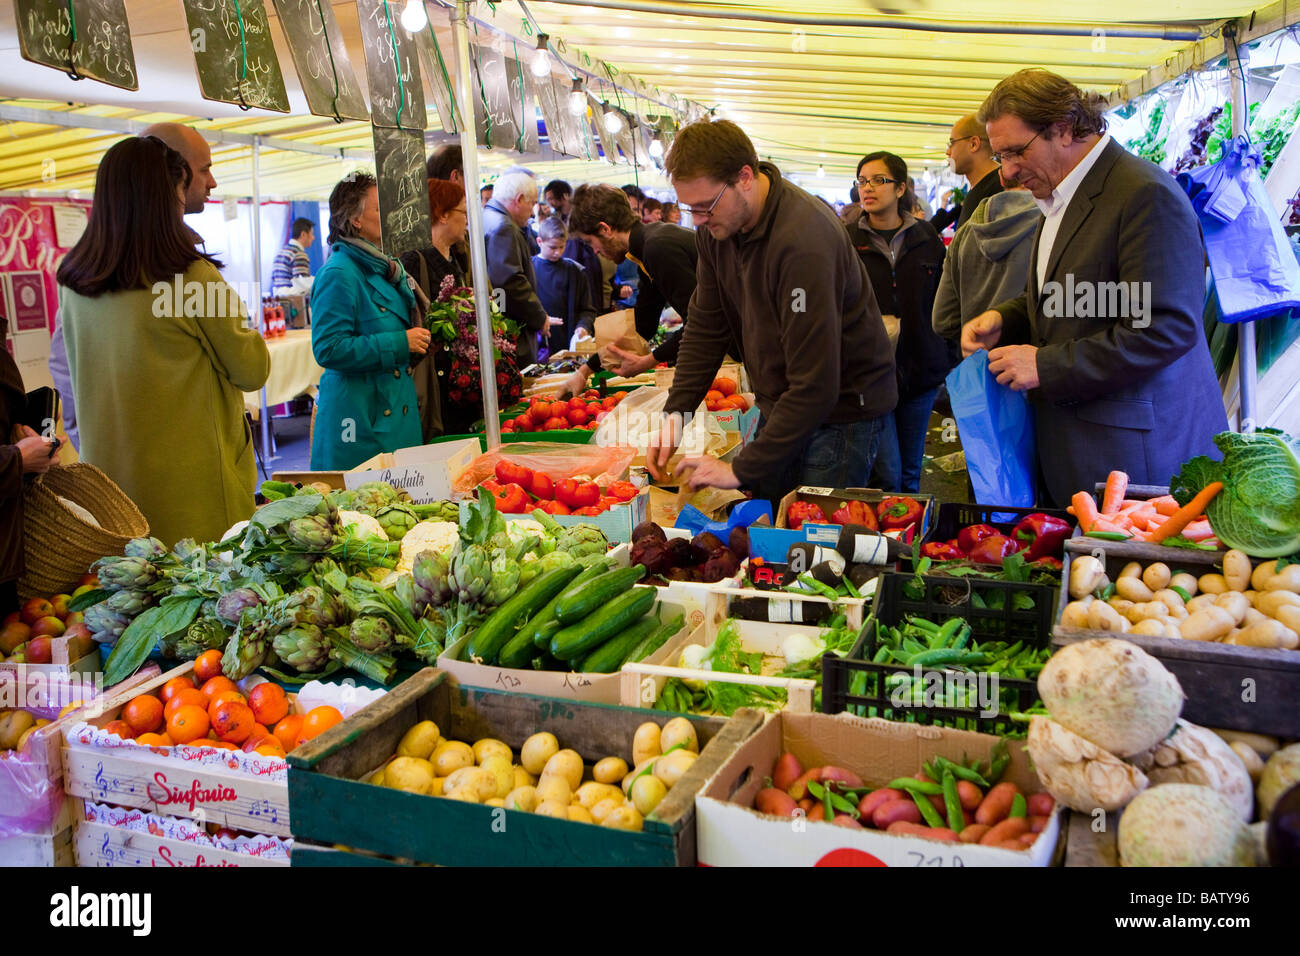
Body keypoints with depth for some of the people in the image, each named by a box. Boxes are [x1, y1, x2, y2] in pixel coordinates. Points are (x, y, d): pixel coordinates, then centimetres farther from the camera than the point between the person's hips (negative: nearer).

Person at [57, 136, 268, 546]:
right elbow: (253, 372, -6)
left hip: (107, 476, 6)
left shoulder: (72, 280, 2)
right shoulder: (192, 276, -16)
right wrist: (240, 323, 10)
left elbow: (78, 379, 13)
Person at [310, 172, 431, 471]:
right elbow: (328, 349, -20)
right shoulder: (338, 273, -13)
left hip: (398, 409, 8)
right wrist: (400, 343, -18)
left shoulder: (387, 265, 15)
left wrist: (418, 337, 9)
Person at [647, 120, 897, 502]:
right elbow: (706, 326, 5)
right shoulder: (717, 225, -4)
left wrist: (743, 469, -29)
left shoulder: (804, 240, -30)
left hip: (843, 408, -7)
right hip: (781, 404, 7)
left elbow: (816, 387, -31)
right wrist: (675, 410, -7)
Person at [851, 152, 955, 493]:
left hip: (920, 371, 3)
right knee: (886, 476, -7)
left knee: (911, 474, 12)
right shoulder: (847, 241, 0)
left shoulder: (927, 238, 7)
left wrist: (950, 360, 7)